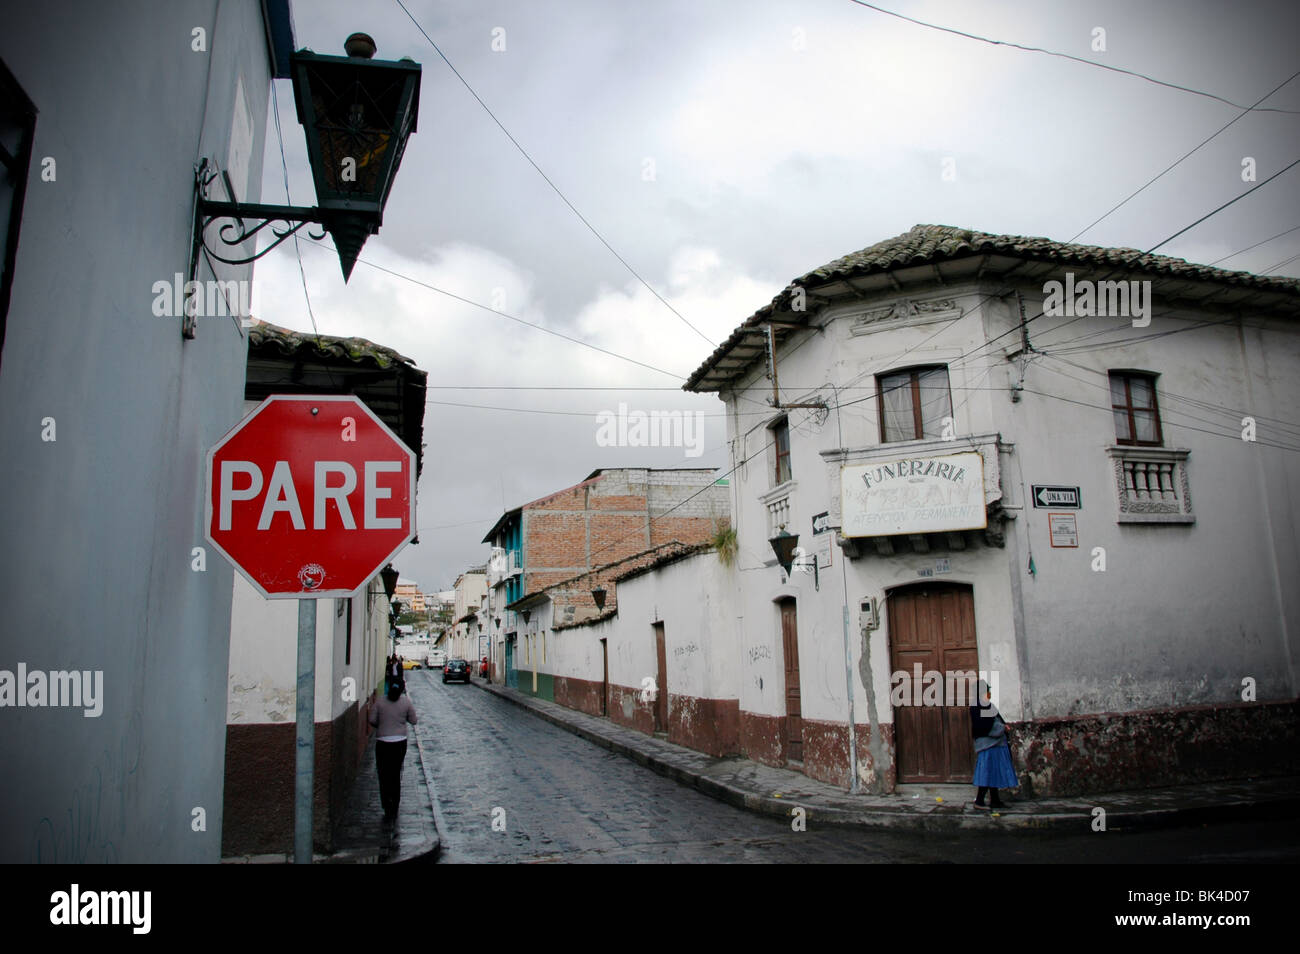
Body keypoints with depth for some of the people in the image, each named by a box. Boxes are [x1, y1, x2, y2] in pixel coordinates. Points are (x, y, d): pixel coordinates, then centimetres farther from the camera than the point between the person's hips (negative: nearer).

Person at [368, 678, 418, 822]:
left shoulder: (380, 701, -5)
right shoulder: (406, 702, -5)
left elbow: (372, 720, -5)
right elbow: (413, 720, 3)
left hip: (383, 743, -1)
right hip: (400, 742, 1)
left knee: (384, 777, 6)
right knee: (396, 776, 16)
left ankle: (388, 809, -4)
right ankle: (394, 810, 23)